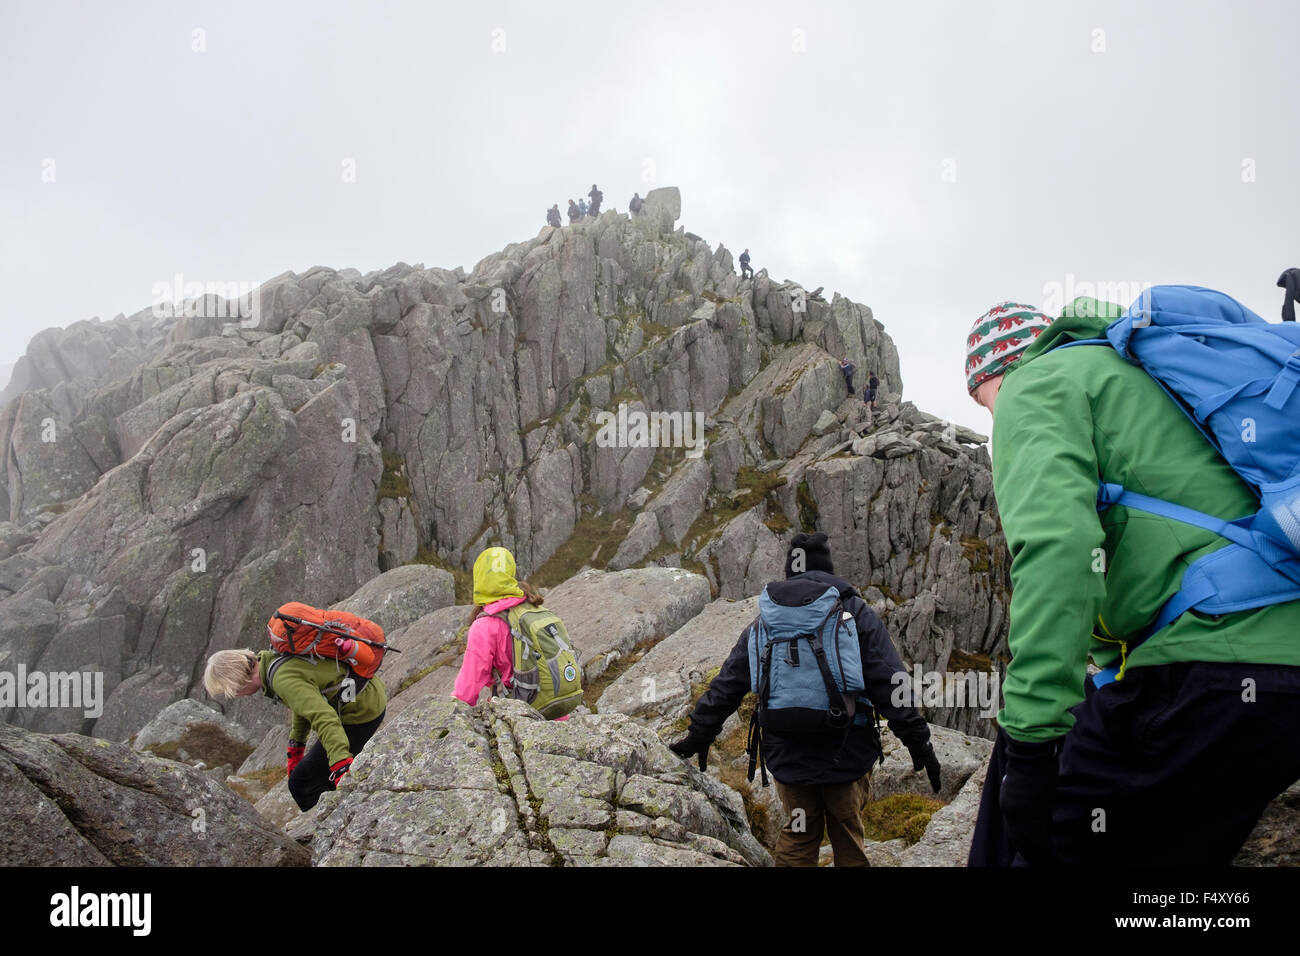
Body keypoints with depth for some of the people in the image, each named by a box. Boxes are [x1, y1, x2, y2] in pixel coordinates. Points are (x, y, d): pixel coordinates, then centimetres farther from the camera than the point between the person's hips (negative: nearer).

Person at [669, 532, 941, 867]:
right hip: (846, 754, -2)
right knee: (848, 838, 12)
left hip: (787, 757, 2)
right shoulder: (856, 613, -1)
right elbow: (890, 683, -8)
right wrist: (917, 740, -6)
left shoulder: (765, 621, 7)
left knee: (797, 839, 16)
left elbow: (726, 686, 8)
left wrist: (699, 736, 16)